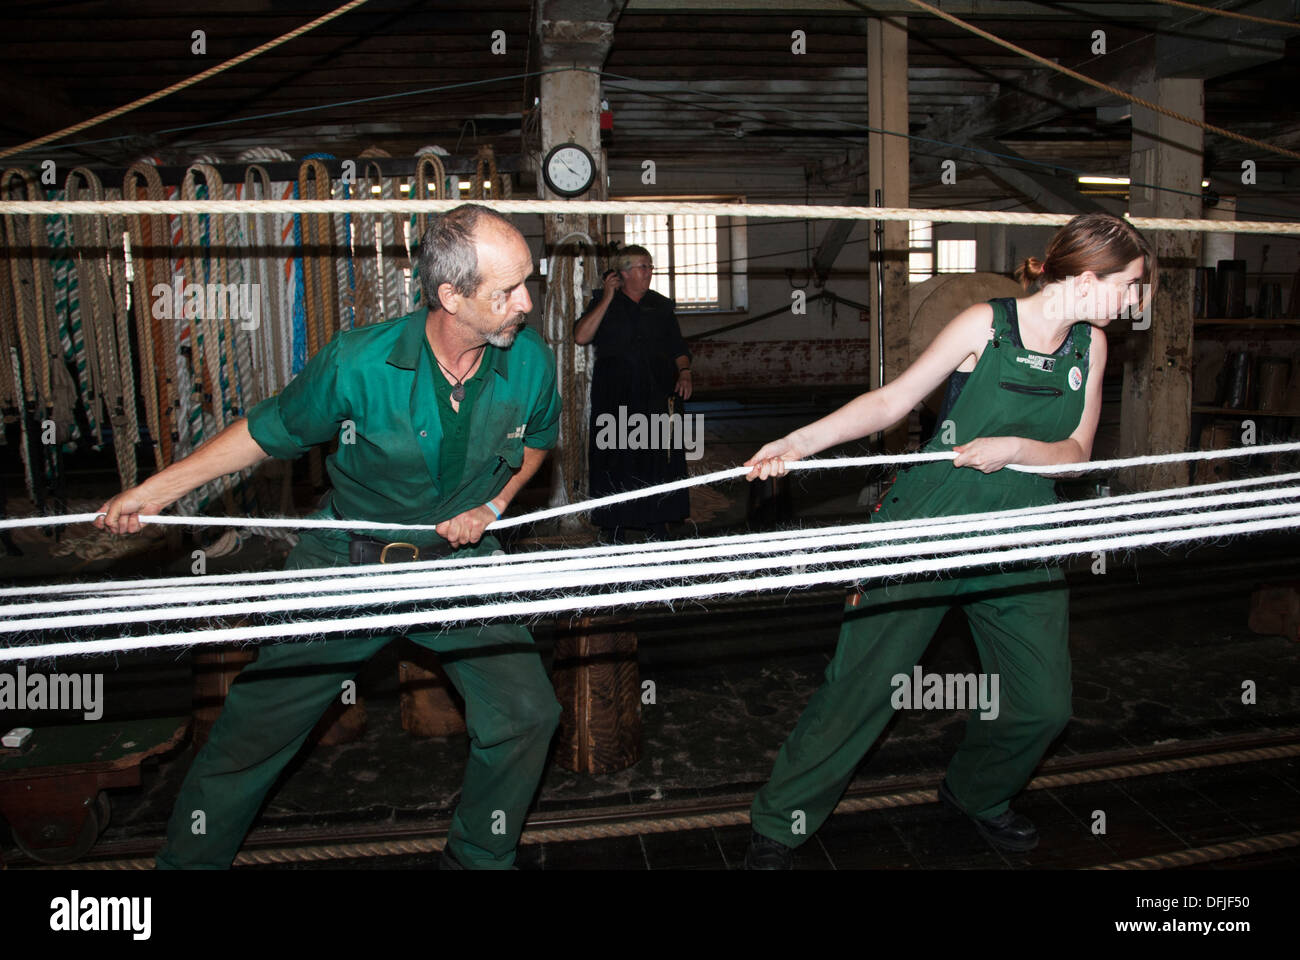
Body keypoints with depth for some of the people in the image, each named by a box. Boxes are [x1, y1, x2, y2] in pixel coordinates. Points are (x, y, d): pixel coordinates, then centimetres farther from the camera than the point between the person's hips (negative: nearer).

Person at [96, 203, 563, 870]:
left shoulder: (530, 362, -14)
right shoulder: (358, 363, -22)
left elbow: (537, 437, 10)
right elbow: (271, 431, -4)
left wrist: (494, 503, -5)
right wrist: (156, 489, -5)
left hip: (460, 563, 2)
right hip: (347, 563, -1)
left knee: (527, 714, -6)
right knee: (254, 725, 4)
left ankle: (480, 858, 22)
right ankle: (190, 859, 32)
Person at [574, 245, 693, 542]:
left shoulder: (662, 305, 15)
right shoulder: (604, 304, 7)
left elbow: (678, 348, 17)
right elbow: (581, 336, -11)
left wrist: (684, 372, -3)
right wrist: (608, 298, -9)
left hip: (659, 393, 2)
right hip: (616, 394, -2)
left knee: (659, 459, 2)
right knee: (617, 459, -2)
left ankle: (658, 524, 11)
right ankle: (613, 527, 7)